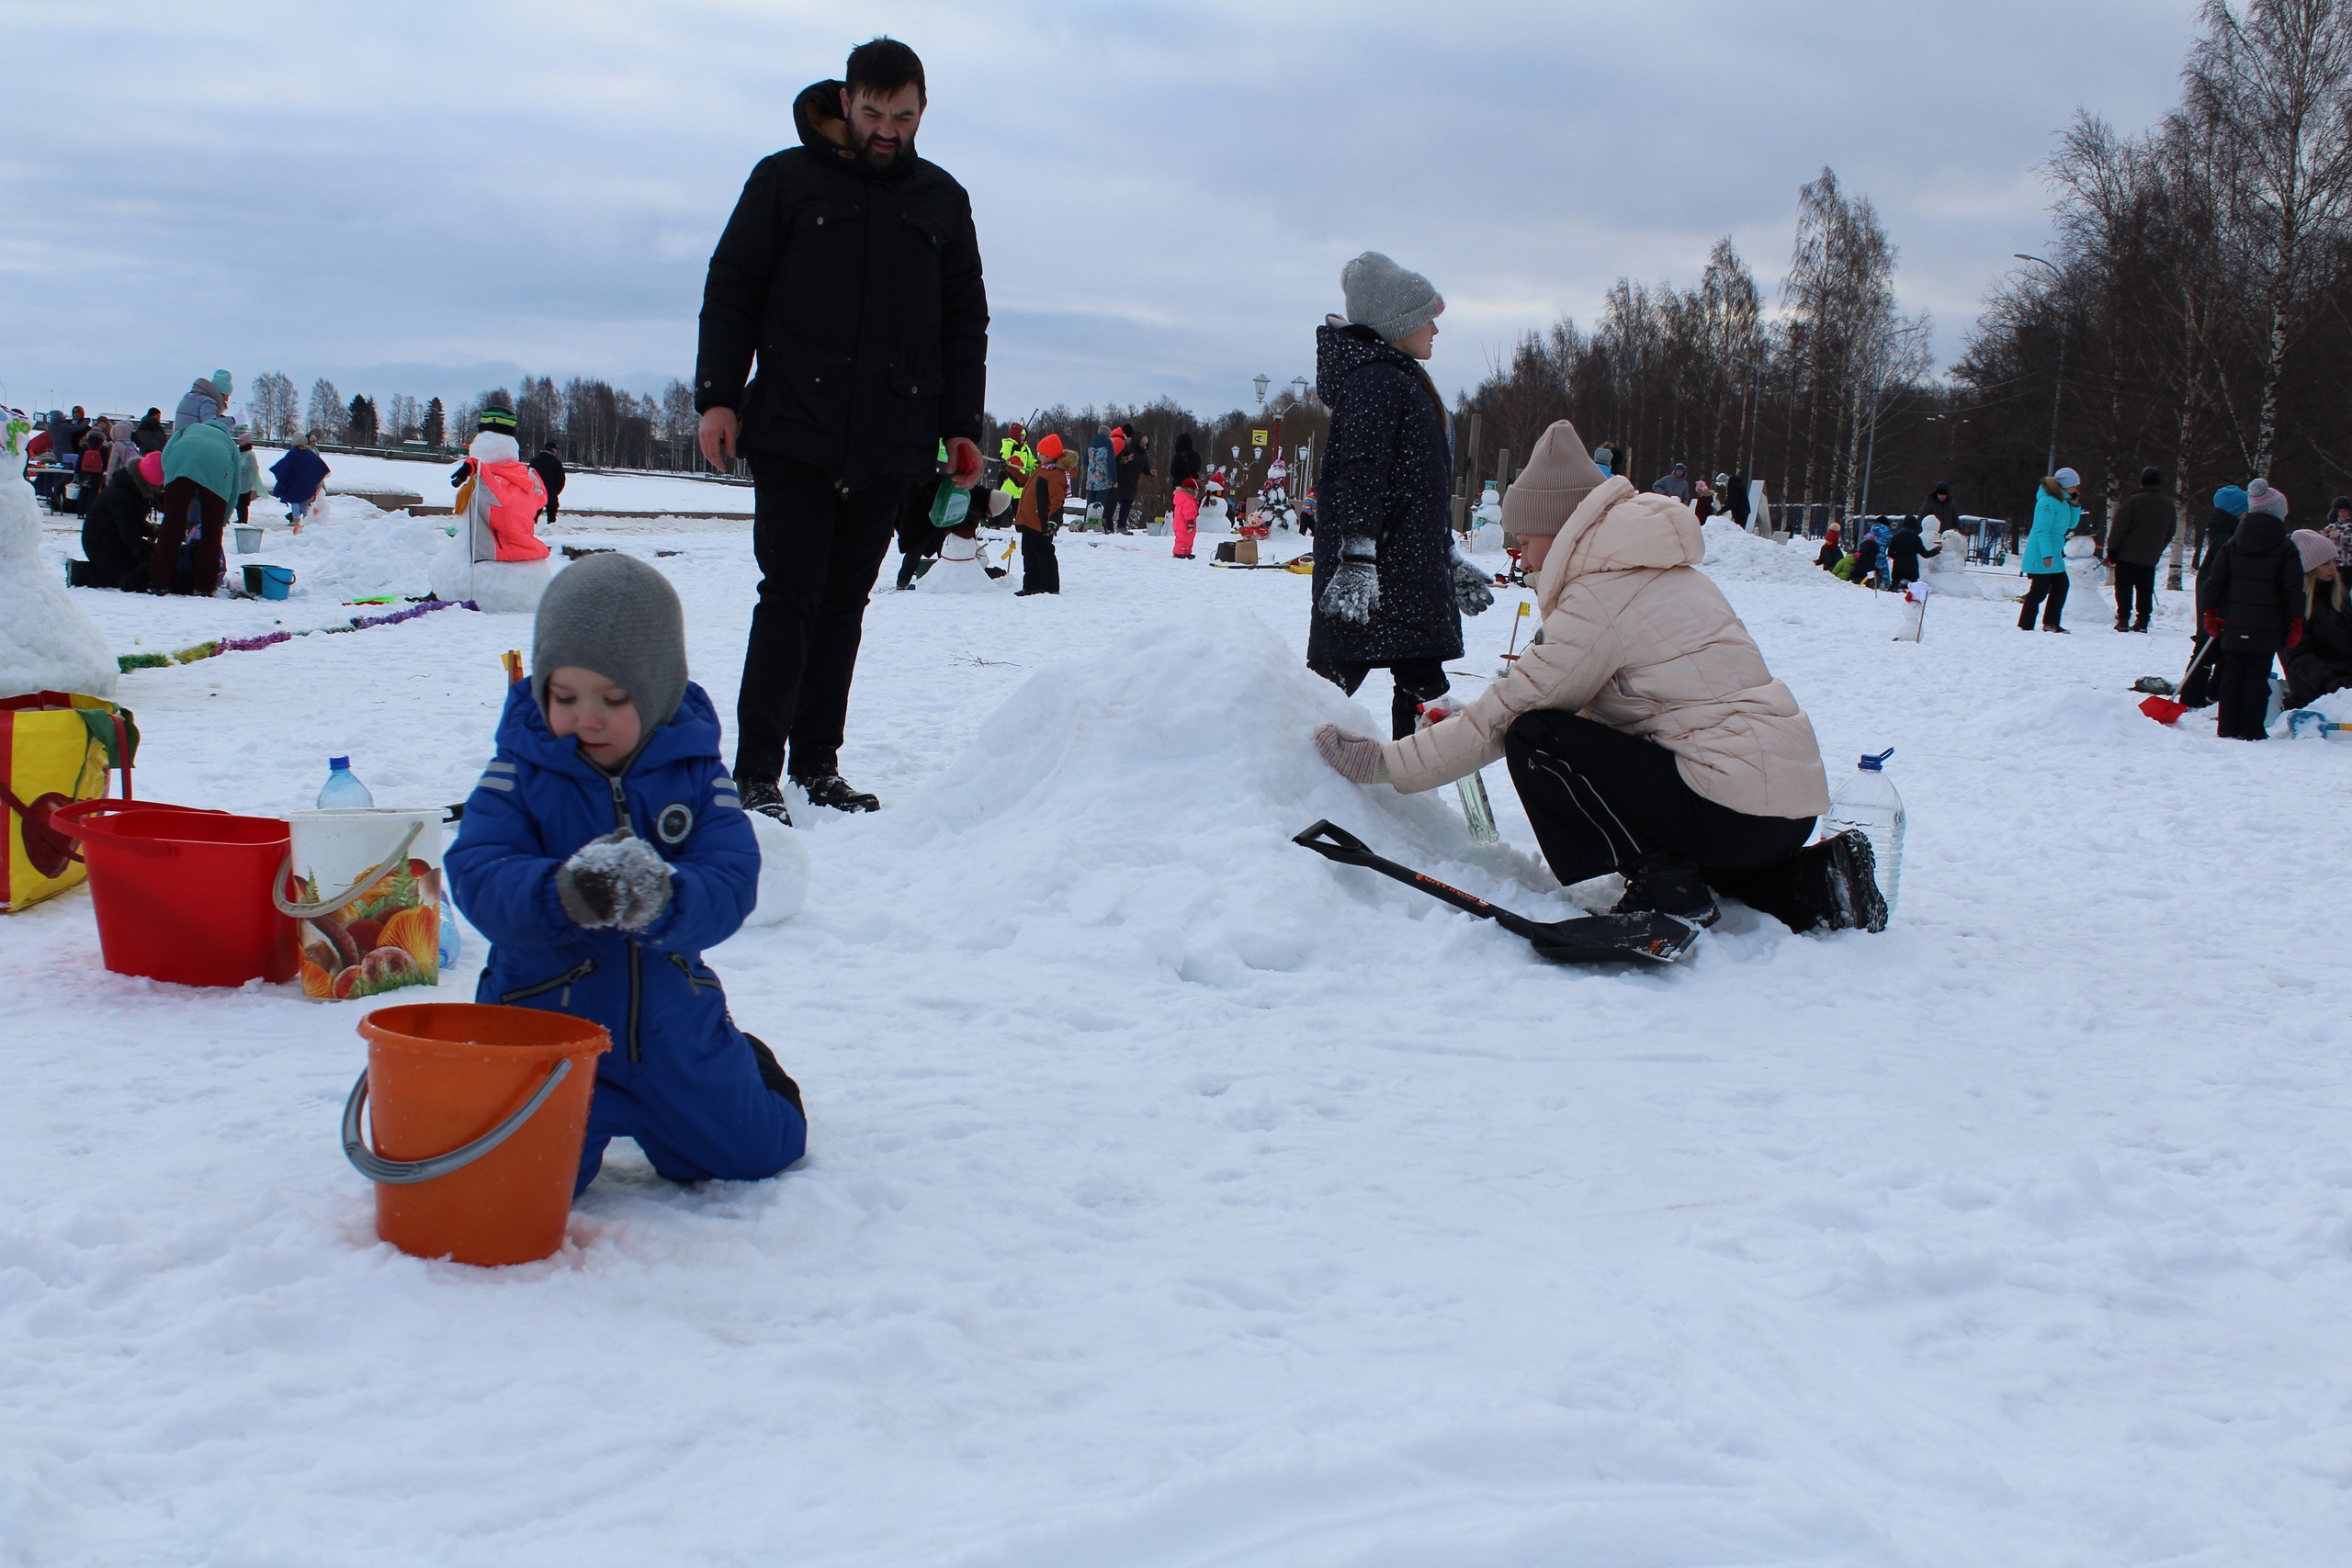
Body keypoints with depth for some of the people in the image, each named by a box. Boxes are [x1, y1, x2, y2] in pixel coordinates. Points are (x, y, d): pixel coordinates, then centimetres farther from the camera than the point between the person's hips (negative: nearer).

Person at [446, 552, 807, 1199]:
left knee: (748, 1152, 9)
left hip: (667, 1018, 2)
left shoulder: (696, 774, -5)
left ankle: (741, 1065, 42)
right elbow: (477, 877, -21)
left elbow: (730, 885, -16)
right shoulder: (519, 775, -9)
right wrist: (560, 894, -41)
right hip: (545, 1016, -1)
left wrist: (665, 901, -38)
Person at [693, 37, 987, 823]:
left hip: (890, 442, 3)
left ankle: (817, 762, 13)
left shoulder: (942, 200, 13)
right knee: (791, 593, -9)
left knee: (845, 601, 7)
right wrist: (718, 395, -6)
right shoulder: (786, 180, 4)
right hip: (792, 433, -3)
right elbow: (731, 290, 3)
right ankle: (757, 769, -8)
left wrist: (961, 425, 10)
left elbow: (965, 322, 17)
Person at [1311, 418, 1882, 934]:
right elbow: (1602, 708, 20)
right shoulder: (1667, 576, 18)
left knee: (1534, 739, -8)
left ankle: (1663, 891, -9)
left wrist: (1386, 763, -2)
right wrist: (1469, 719, 16)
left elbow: (1506, 713, -10)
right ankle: (1813, 878, 15)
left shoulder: (1601, 597, -11)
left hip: (1733, 803, -9)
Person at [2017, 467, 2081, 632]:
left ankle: (2051, 623, 20)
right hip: (2041, 556, -10)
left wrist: (2075, 505, 4)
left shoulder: (2062, 500, 12)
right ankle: (2025, 625, -1)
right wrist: (2047, 555, -25)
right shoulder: (2048, 501, -17)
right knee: (2040, 590, -7)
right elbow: (2042, 529, -21)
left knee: (2061, 586, 13)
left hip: (2054, 554, 10)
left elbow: (2071, 524, 20)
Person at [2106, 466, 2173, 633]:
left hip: (2127, 556, -4)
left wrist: (2112, 550, -6)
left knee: (2124, 588, 2)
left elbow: (2119, 527, -12)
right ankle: (2142, 621, 9)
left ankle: (2123, 620, -3)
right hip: (2150, 559, 5)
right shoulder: (2168, 506, 7)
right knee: (2145, 591, 11)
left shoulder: (2133, 500, -12)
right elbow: (2169, 534, 15)